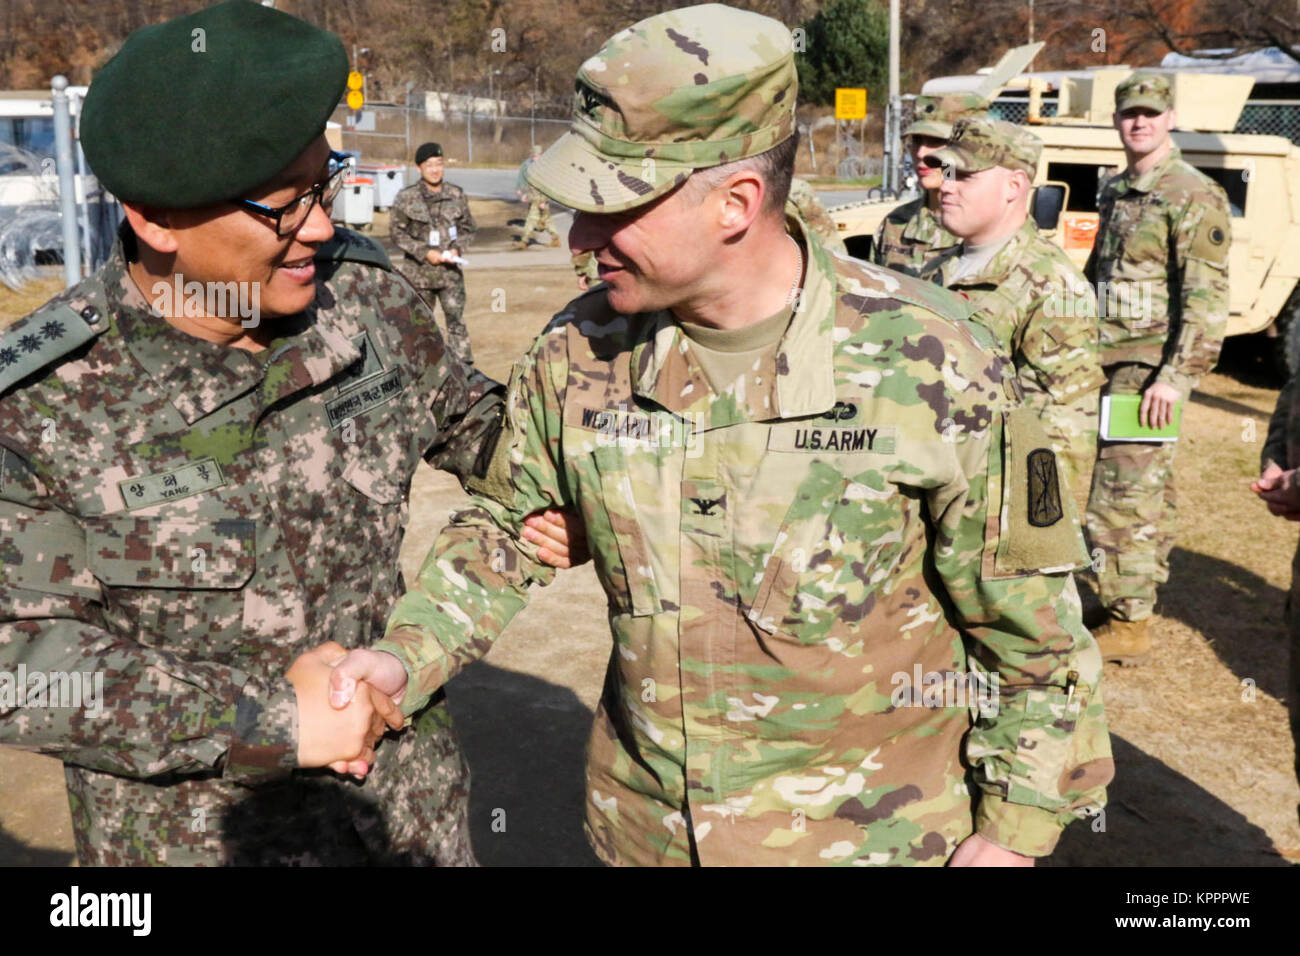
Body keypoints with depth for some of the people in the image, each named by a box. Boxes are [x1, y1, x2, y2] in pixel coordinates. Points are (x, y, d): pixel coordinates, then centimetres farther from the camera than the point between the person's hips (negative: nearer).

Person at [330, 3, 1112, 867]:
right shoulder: (578, 355, -10)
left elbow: (1031, 627, -9)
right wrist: (405, 656, -7)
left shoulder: (929, 368, -19)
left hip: (873, 833, -3)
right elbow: (504, 532, 7)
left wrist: (1011, 832, -4)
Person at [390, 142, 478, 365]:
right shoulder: (406, 198, -4)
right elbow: (398, 233, -3)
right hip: (418, 273, 0)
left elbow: (468, 228, 10)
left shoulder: (457, 194, 2)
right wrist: (425, 252, -14)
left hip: (451, 271, 1)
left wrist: (457, 249, -9)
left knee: (457, 320, -4)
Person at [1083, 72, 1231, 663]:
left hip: (1151, 367, -8)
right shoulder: (1114, 192, 15)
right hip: (1106, 363, 8)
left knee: (1123, 496, -9)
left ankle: (1128, 624, -1)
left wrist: (1176, 375, -23)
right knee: (1147, 488, 16)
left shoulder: (1194, 196, -11)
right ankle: (1141, 592, 27)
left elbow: (1207, 298, -17)